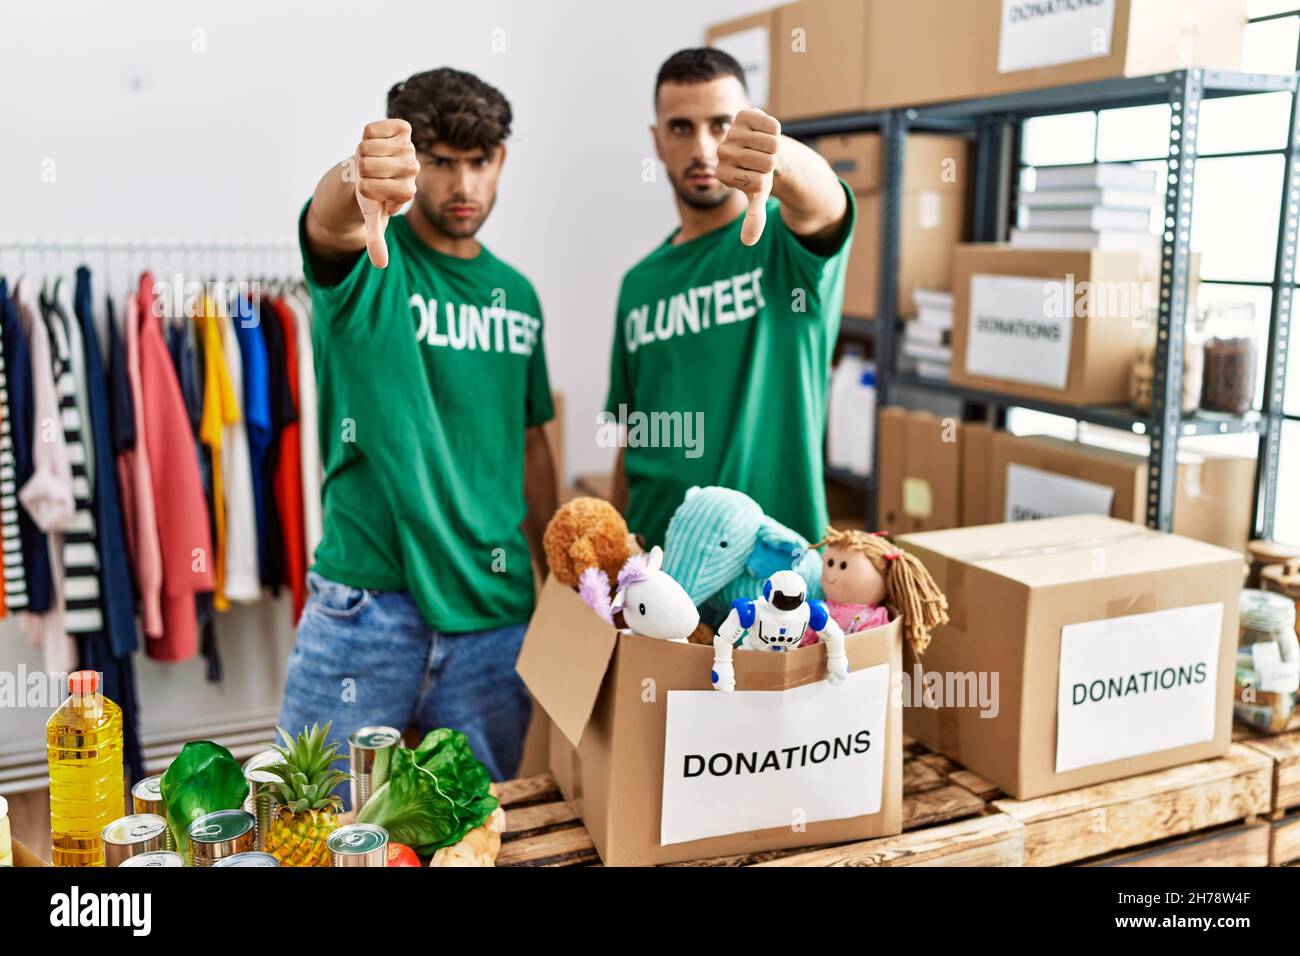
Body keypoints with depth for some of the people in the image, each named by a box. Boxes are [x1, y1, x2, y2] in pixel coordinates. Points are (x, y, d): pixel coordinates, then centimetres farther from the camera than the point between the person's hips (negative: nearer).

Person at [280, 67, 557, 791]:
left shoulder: (516, 294, 12)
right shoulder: (370, 260, -3)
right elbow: (326, 221, -29)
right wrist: (358, 181, -53)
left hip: (495, 608, 4)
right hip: (366, 602, -4)